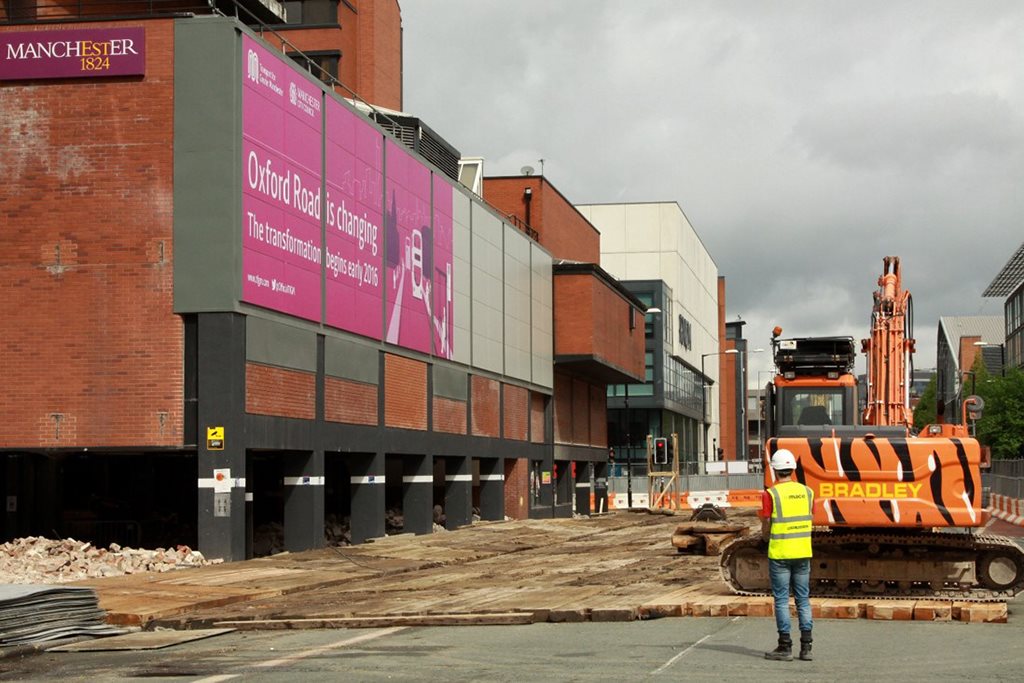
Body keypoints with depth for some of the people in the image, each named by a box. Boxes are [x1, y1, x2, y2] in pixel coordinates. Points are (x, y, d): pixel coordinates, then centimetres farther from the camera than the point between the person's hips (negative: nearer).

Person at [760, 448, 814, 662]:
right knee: (803, 599, 10)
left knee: (781, 600, 2)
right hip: (803, 552, 4)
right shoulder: (806, 492, 3)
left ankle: (785, 647, 3)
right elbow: (807, 520, 11)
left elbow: (765, 528, -6)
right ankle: (806, 647, 8)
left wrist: (765, 536, 17)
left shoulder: (770, 494, -11)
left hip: (779, 553, -4)